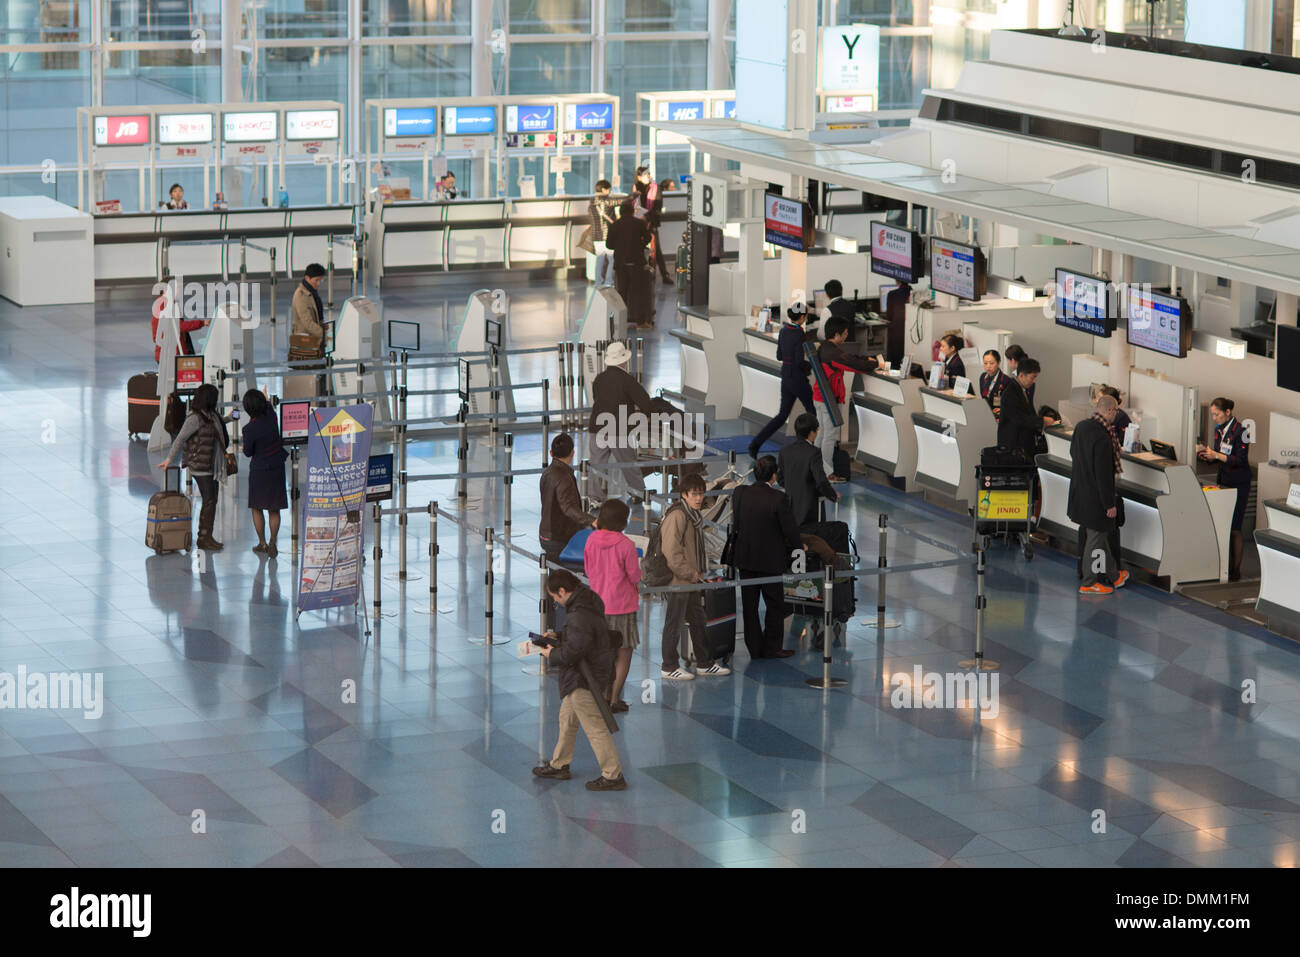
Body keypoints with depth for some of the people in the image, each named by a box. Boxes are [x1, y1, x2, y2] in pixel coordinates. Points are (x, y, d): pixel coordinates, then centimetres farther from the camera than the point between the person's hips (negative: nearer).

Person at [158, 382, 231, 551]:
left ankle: (207, 537, 14)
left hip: (212, 466, 9)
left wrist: (227, 419, 47)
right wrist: (169, 459, -17)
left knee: (212, 501, 9)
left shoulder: (210, 415, 11)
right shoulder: (195, 418, -16)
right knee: (209, 501, -8)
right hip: (200, 466, -9)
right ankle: (203, 539, -4)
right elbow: (180, 438, -17)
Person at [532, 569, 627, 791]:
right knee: (567, 719, 23)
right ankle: (559, 765, 37)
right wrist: (557, 637, 11)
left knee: (595, 727, -4)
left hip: (583, 680, -11)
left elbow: (574, 651, -29)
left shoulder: (579, 616, -28)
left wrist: (552, 654, -11)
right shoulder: (589, 601, 6)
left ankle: (613, 775, 0)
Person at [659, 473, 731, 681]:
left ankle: (704, 664, 28)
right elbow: (672, 550, -24)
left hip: (692, 580, 10)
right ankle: (669, 667, 7)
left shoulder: (693, 515, 13)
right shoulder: (677, 515, -18)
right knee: (674, 624, -1)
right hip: (677, 580, -10)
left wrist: (698, 572, 13)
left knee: (698, 622, 17)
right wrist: (688, 573, -19)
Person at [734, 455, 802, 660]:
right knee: (775, 605, 10)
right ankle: (771, 648, 13)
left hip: (745, 558, 4)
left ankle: (754, 648, 17)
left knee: (749, 605, 12)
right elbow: (790, 529, -13)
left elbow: (736, 523, 6)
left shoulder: (740, 494, -5)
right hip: (771, 559, -4)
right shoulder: (779, 498, -19)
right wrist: (799, 547, 7)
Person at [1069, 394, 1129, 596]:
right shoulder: (1102, 437, -27)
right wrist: (1109, 504, -17)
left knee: (1101, 533, 21)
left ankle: (1113, 575, 35)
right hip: (1094, 496, -9)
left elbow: (1073, 452, 18)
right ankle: (1089, 584, 15)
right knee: (1095, 537, 5)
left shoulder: (1081, 426, 0)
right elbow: (1103, 473, -24)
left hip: (1079, 493, 9)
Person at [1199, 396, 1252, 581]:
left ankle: (1235, 571, 2)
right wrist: (1206, 454, -2)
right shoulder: (1219, 429, 9)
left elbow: (1241, 460, -19)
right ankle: (1224, 566, 13)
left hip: (1238, 484, -8)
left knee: (1234, 529, -4)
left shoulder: (1240, 431, -15)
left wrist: (1216, 455, -23)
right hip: (1223, 481, 8)